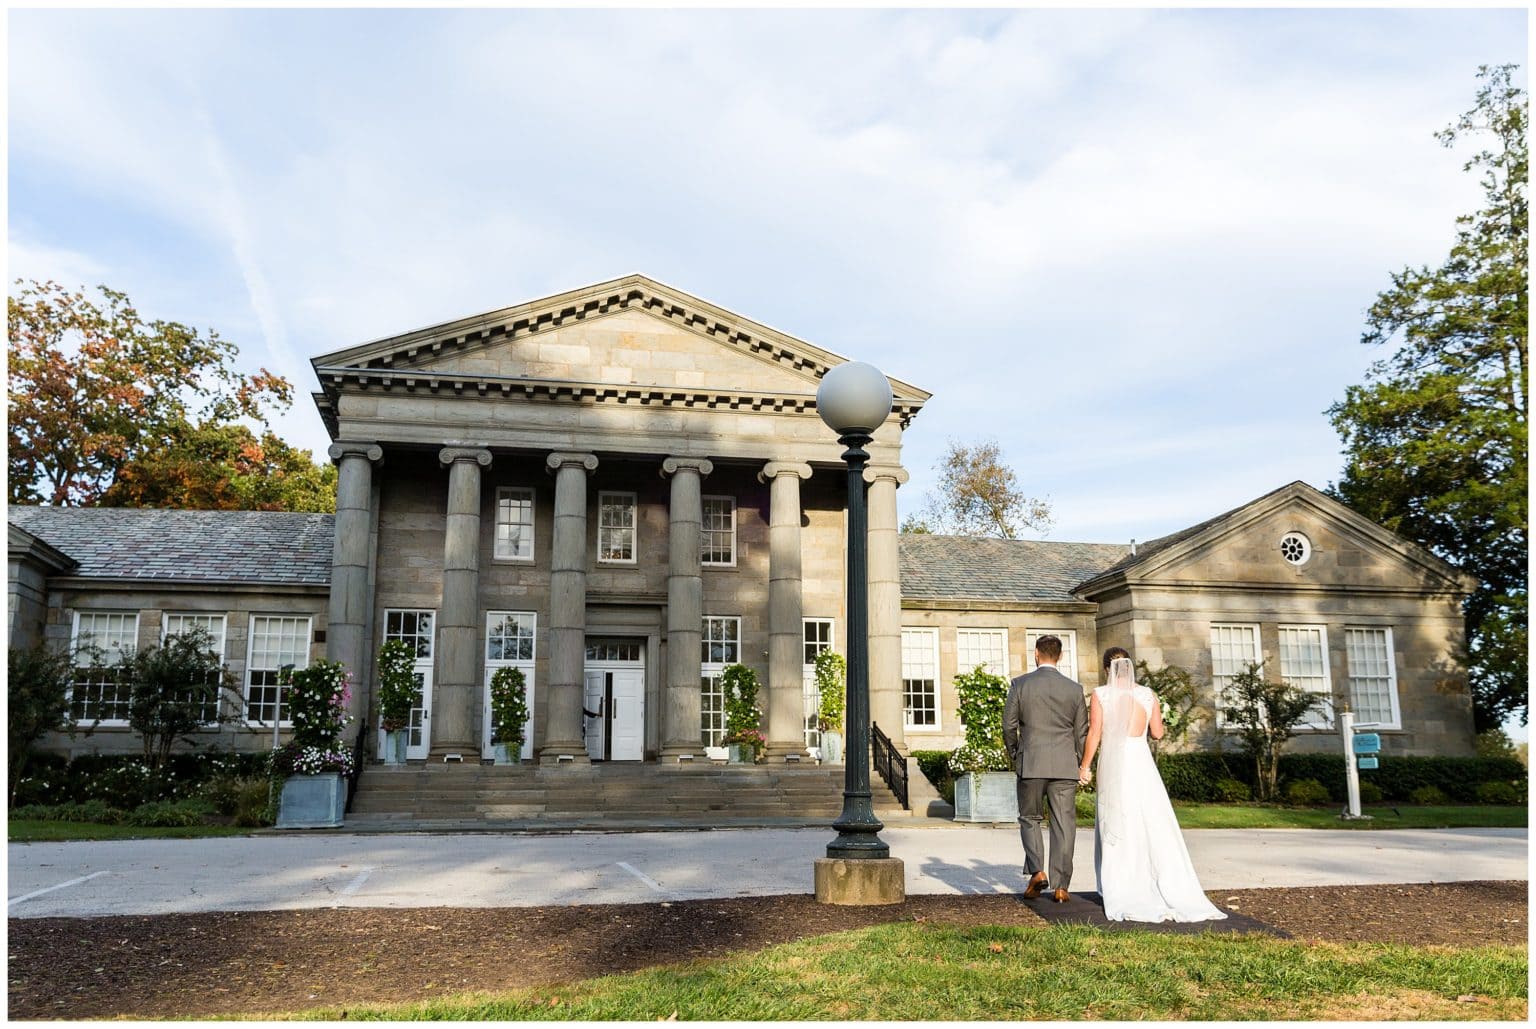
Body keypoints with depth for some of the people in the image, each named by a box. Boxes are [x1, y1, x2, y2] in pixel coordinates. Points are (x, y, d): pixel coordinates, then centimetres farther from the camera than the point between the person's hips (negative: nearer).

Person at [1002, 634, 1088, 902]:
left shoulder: (1019, 685, -3)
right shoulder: (1074, 689, 2)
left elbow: (1009, 726, 0)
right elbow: (1081, 732, 6)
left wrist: (1014, 756, 16)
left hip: (1030, 765, -1)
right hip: (1065, 767, 1)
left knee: (1029, 819, 13)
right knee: (1063, 824, 6)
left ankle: (1036, 871, -4)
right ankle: (1060, 886, 6)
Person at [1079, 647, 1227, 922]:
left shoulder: (1100, 694, -4)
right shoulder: (1148, 694, 4)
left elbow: (1094, 734, -6)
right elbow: (1157, 733, 8)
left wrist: (1085, 766, 3)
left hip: (1112, 764, -2)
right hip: (1141, 763, 2)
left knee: (1117, 828, 7)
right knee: (1155, 826, 6)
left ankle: (1123, 895, 9)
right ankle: (1174, 891, 4)